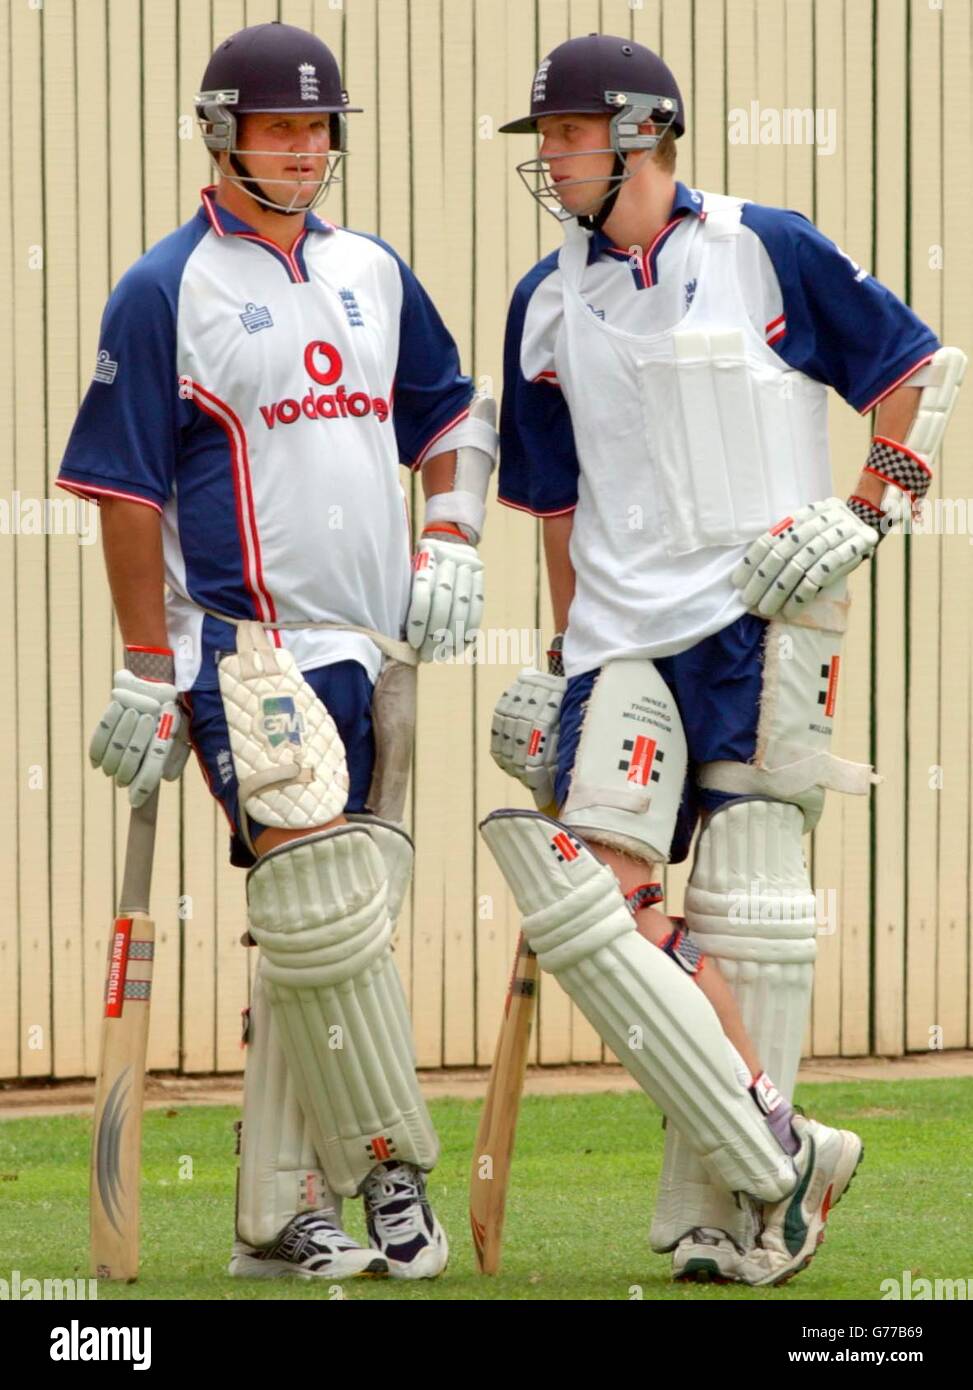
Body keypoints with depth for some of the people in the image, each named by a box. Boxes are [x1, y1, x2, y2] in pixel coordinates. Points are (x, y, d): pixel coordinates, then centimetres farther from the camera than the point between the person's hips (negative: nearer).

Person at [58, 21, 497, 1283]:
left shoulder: (373, 274, 12)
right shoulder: (165, 293, -4)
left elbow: (452, 413, 24)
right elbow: (127, 491, -5)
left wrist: (450, 542, 6)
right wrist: (146, 673, -8)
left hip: (376, 650, 6)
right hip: (249, 646, -6)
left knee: (330, 934, 6)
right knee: (320, 917, -15)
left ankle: (279, 1215, 10)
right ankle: (388, 1169, -3)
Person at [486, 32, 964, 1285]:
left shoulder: (768, 252, 1)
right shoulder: (546, 304, 14)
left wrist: (864, 515, -5)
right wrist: (565, 650, 18)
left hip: (764, 620, -4)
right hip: (625, 639, 4)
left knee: (747, 902, -7)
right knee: (592, 882, -14)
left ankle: (727, 1214, -2)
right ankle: (776, 1158, -11)